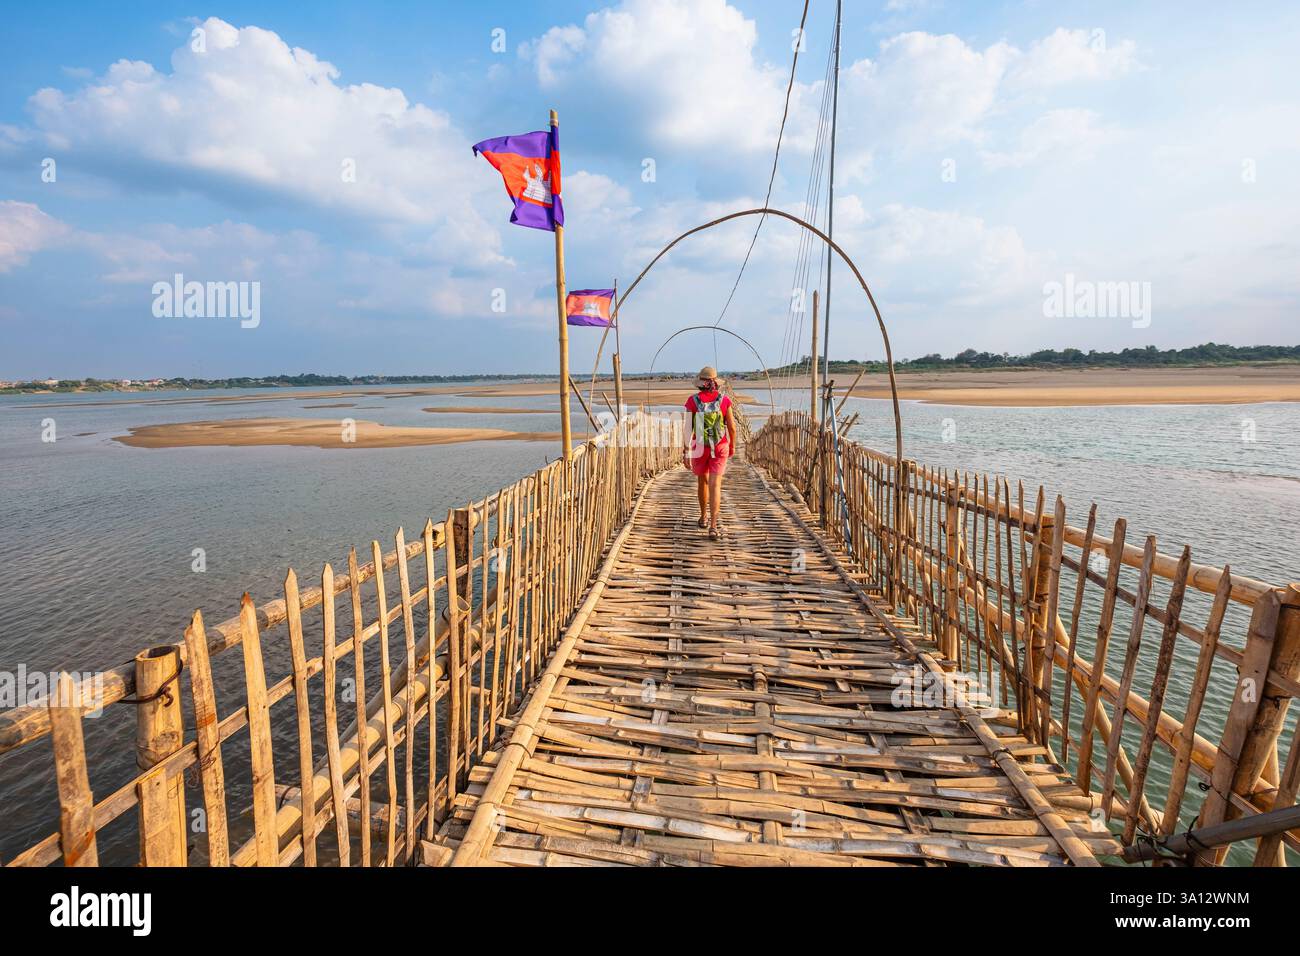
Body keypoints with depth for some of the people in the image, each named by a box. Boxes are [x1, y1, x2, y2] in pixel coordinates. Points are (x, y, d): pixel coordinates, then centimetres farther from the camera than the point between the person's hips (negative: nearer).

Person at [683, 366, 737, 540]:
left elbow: (688, 428, -12)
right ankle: (713, 527, -12)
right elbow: (732, 426, -3)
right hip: (719, 448, -1)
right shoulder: (724, 400, -7)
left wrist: (686, 454, -10)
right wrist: (733, 446, 15)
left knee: (702, 481, 23)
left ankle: (704, 517, 37)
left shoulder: (692, 401, -9)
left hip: (699, 448, 1)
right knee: (715, 486, -4)